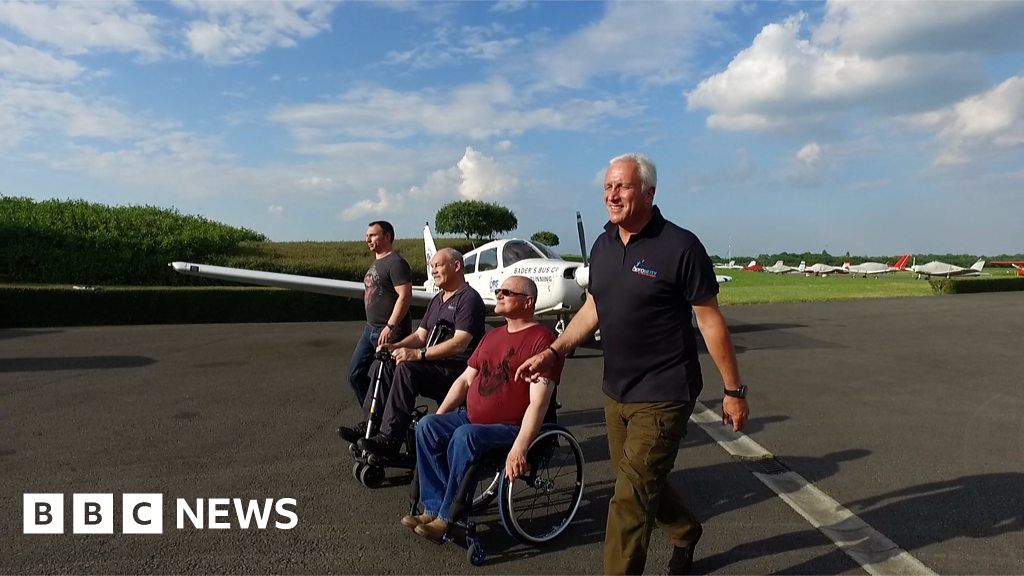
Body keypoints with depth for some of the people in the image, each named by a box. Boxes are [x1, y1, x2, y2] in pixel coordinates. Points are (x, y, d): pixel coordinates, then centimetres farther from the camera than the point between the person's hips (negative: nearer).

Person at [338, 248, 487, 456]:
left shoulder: (469, 298, -10)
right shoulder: (437, 300, 22)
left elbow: (459, 344, -22)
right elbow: (420, 335, 18)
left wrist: (419, 354, -27)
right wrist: (395, 346, -2)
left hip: (457, 371, -10)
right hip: (434, 365, 10)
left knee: (407, 368, -31)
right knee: (382, 364, -1)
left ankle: (389, 437, -30)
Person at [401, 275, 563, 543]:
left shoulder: (542, 339, -13)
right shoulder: (492, 336, 17)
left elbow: (538, 402, -21)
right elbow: (466, 379, 19)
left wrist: (519, 448, -29)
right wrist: (438, 417, 10)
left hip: (511, 428, -8)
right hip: (473, 419, 8)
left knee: (465, 437, -31)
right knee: (426, 426, -11)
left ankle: (449, 517, -16)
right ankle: (434, 508, -8)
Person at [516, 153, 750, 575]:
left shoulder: (680, 246, -15)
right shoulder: (602, 246, 5)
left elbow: (710, 321, -12)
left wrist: (733, 390, -8)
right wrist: (553, 352, 4)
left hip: (663, 397, -7)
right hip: (616, 393, 7)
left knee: (631, 498, -4)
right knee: (645, 481, 22)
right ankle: (686, 532, 50)